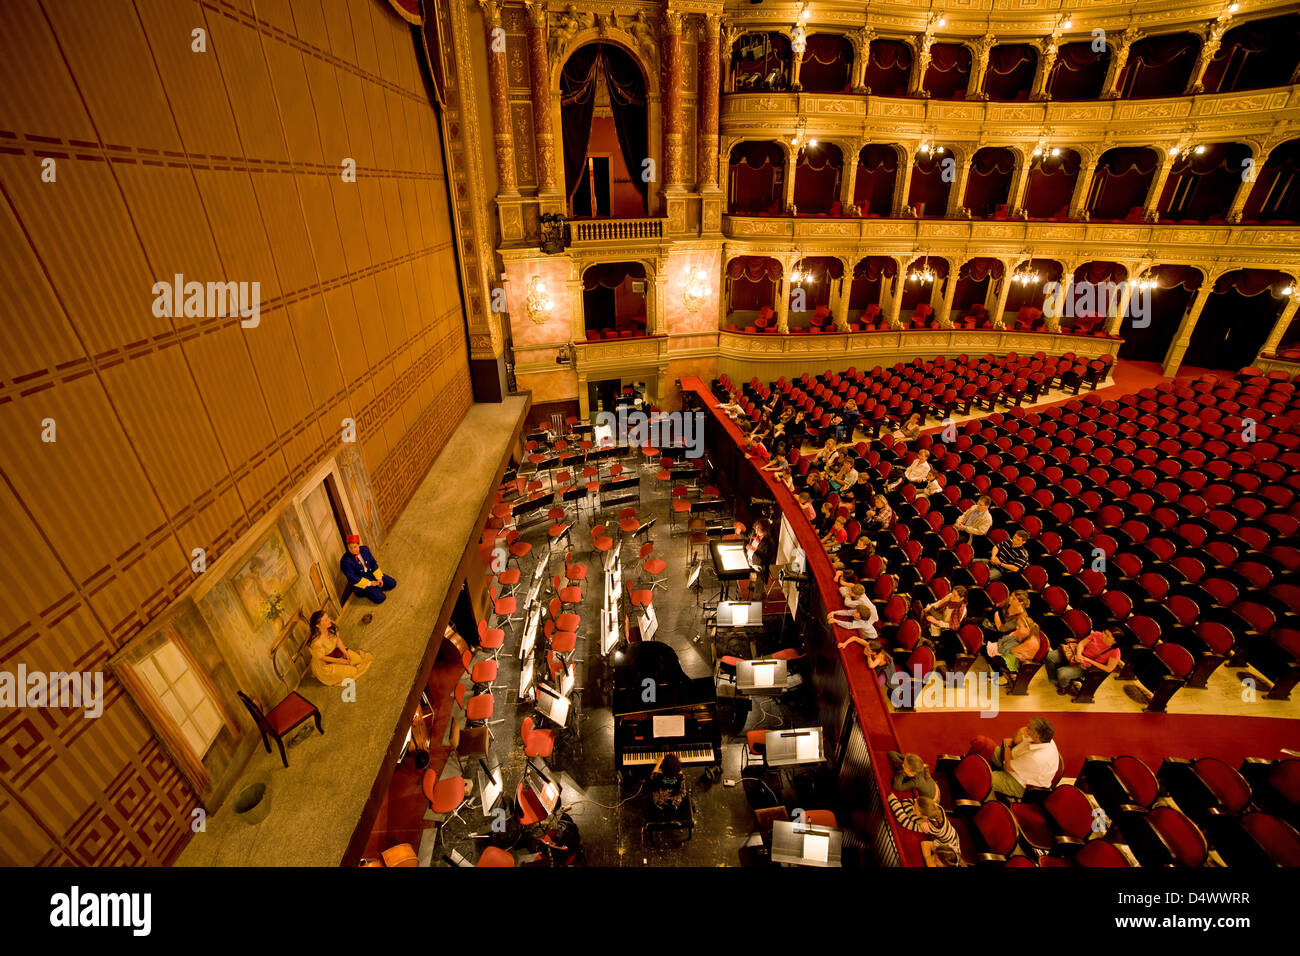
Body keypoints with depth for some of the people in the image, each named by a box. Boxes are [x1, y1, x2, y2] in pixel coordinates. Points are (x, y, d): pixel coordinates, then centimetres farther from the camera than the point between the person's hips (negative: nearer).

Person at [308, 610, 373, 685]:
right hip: (324, 664, -6)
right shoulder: (316, 642, -37)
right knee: (352, 671, -10)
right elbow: (322, 657, -21)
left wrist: (345, 652, -8)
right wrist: (339, 661, -12)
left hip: (336, 652, 6)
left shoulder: (331, 627, -21)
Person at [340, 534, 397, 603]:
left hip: (371, 574, 6)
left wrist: (379, 578, -6)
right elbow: (353, 579, -22)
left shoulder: (364, 549, -9)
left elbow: (373, 563, 1)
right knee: (380, 598, -17)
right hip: (360, 582, -6)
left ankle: (376, 588, 14)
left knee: (392, 583, -3)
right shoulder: (345, 561, -26)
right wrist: (370, 583, -17)